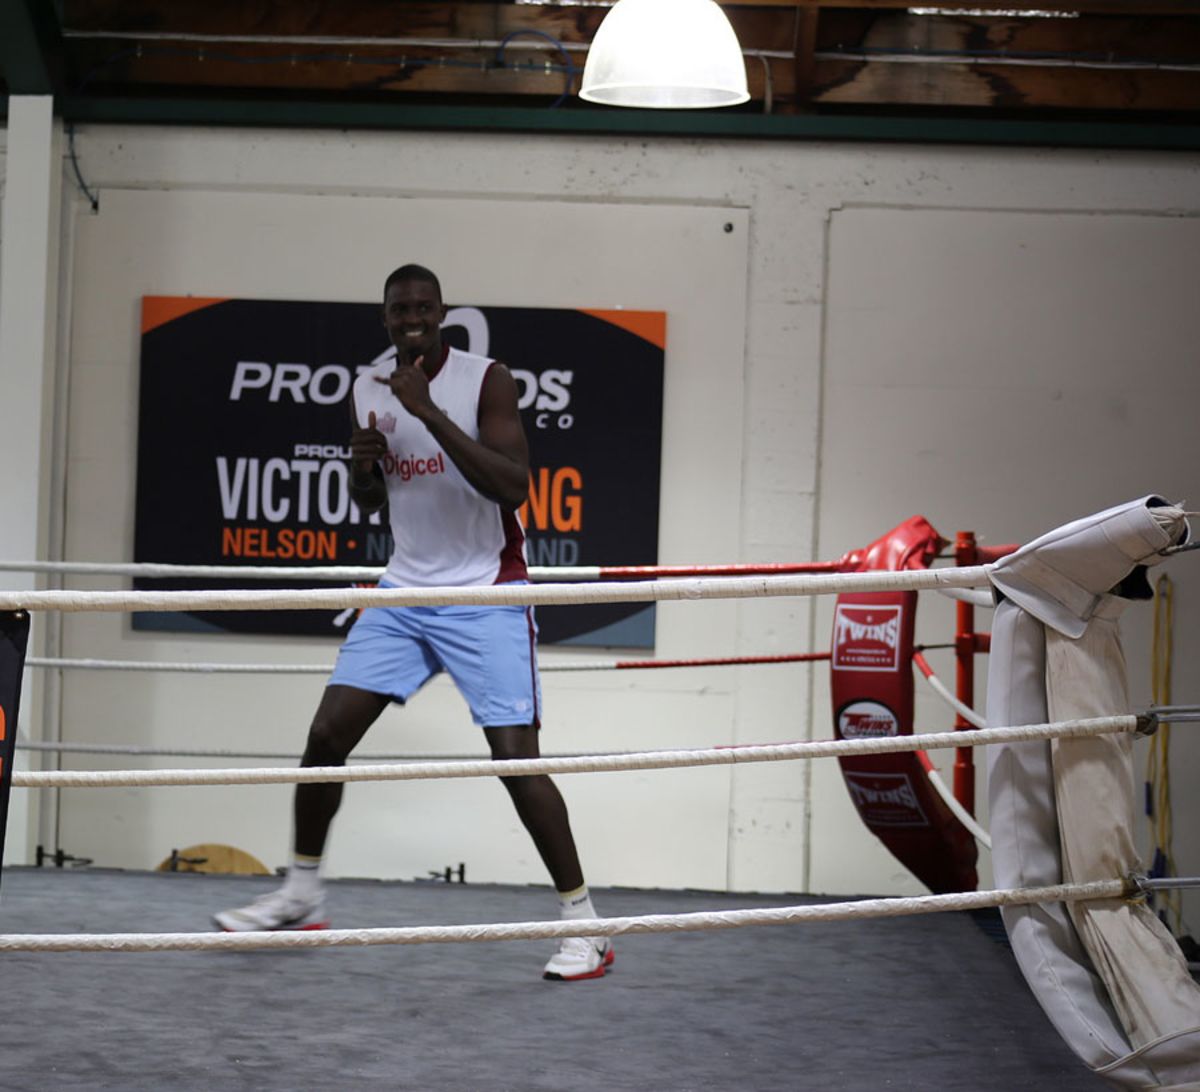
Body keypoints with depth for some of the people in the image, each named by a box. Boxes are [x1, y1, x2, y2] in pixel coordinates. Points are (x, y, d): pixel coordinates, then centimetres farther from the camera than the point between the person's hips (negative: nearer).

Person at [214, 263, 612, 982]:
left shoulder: (486, 381, -11)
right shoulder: (368, 392, 7)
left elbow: (513, 486, -23)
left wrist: (431, 414, -28)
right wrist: (363, 464, -6)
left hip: (486, 595, -5)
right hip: (405, 591, 6)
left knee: (516, 758, -13)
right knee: (328, 733, -1)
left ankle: (585, 925, -5)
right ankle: (302, 895, 18)